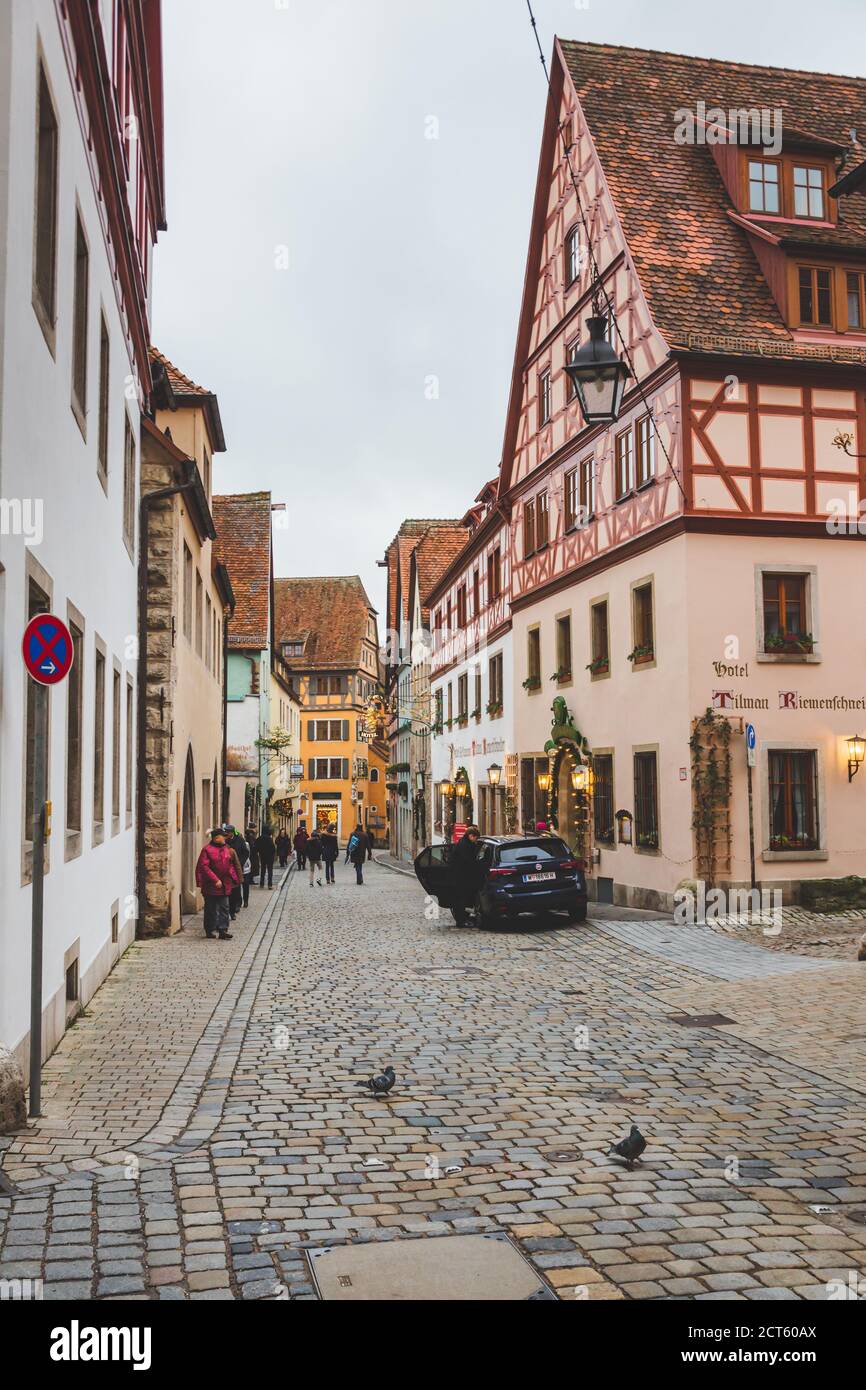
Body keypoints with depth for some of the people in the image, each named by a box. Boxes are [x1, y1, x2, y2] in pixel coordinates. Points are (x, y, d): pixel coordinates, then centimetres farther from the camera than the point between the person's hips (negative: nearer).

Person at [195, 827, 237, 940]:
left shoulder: (226, 849, 10)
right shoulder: (207, 850, -12)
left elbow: (230, 865, 19)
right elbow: (204, 867, -16)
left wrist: (233, 878, 8)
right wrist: (215, 880, -20)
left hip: (225, 885, 6)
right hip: (211, 886, -6)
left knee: (224, 908, 3)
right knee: (211, 909, 6)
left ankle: (223, 930, 5)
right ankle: (210, 930, 18)